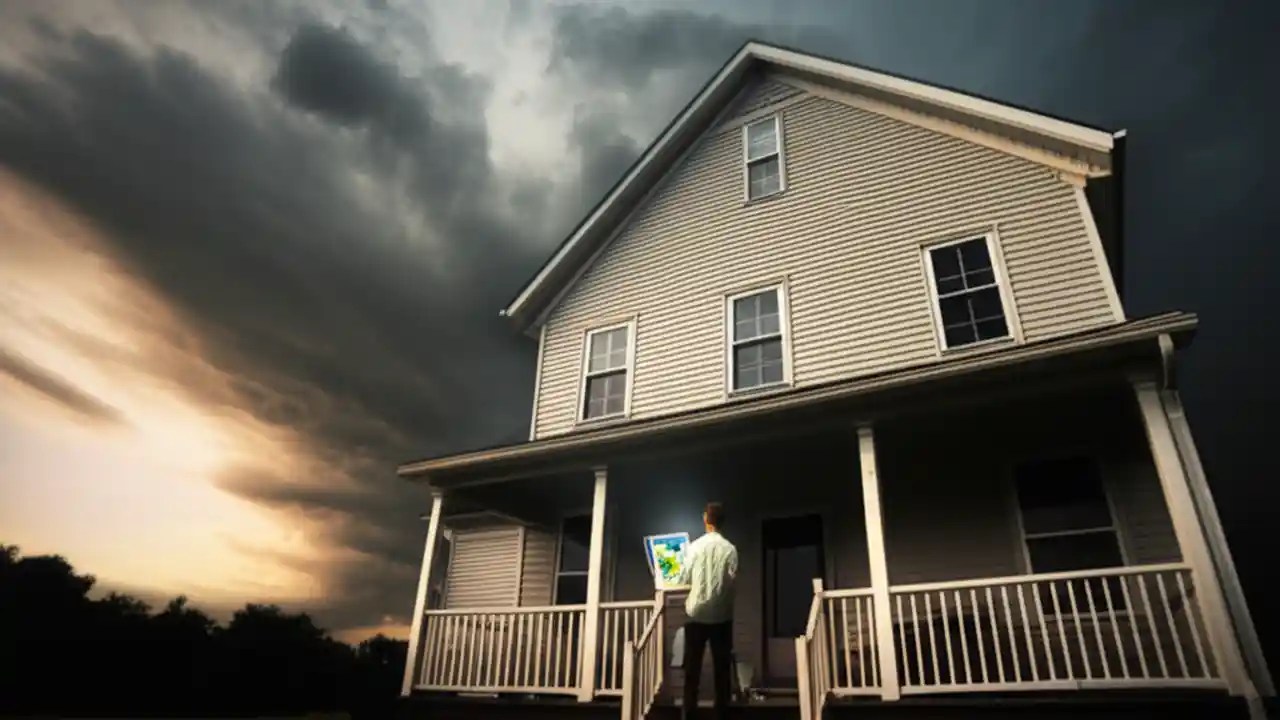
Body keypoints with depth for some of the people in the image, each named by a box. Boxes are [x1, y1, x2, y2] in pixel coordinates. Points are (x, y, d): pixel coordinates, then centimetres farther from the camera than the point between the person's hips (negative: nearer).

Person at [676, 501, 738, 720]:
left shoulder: (694, 546, -4)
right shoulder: (730, 549, -7)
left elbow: (684, 579, 1)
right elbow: (732, 580, -8)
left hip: (696, 612, 1)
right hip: (722, 614, 0)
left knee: (692, 664, 8)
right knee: (721, 665, 9)